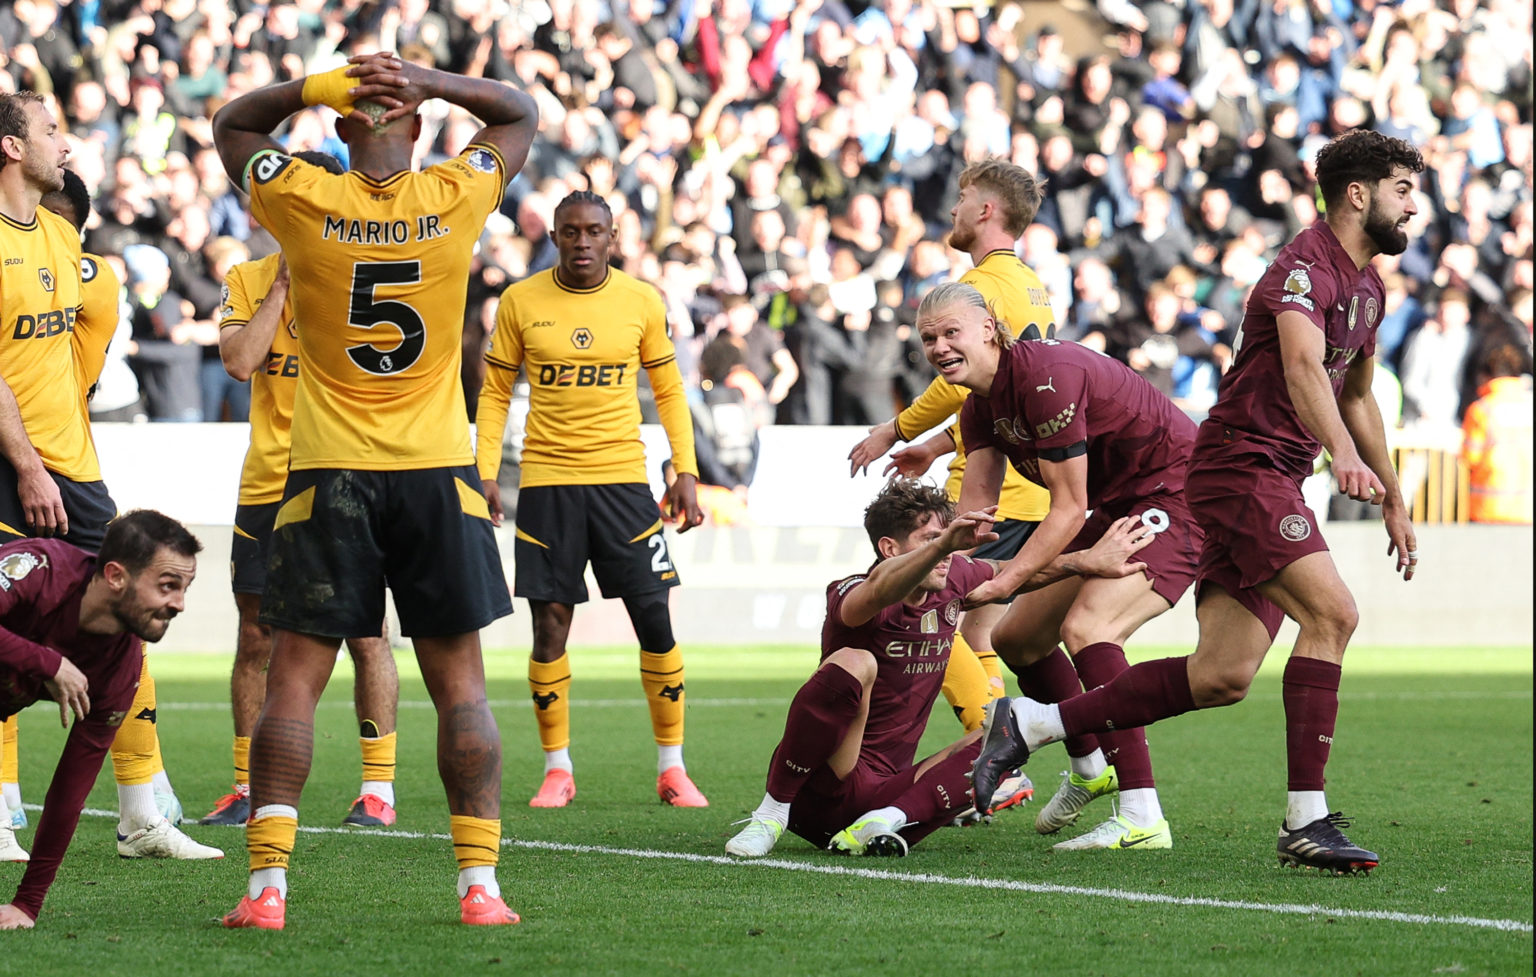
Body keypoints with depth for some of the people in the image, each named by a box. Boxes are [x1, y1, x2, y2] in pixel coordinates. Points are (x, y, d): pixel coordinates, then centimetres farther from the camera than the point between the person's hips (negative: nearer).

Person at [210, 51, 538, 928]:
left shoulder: (304, 201, -6)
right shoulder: (455, 198, -4)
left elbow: (230, 125, 14)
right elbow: (523, 115, 15)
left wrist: (311, 88, 1)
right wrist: (430, 82, 1)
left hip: (328, 476, -1)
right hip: (437, 472, 1)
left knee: (295, 678, 3)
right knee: (460, 682, 5)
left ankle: (268, 884, -3)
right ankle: (480, 884, 2)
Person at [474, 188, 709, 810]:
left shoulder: (642, 301, 3)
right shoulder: (520, 302, 1)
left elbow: (668, 390, 11)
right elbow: (495, 391, 8)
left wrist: (686, 471, 3)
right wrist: (483, 472, -2)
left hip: (623, 478, 0)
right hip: (547, 480, 0)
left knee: (655, 620, -3)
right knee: (549, 623, -1)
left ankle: (671, 768, 7)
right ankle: (557, 769, 10)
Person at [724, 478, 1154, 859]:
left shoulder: (951, 582, 6)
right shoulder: (848, 594, -17)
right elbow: (879, 590, -41)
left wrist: (1088, 561, 11)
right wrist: (943, 543, -59)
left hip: (888, 789, 7)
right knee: (853, 663, -30)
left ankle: (888, 819, -23)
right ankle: (770, 816, -21)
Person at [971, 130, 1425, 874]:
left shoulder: (1367, 286, 17)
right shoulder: (1306, 267, -14)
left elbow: (1356, 396, 31)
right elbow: (1302, 365, -34)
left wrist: (1393, 501, 32)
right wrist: (1344, 455, -50)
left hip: (1275, 482, 9)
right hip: (1242, 465, -9)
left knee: (1221, 677, 1)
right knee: (1332, 612, -24)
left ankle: (1031, 723, 10)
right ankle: (1306, 821, -22)